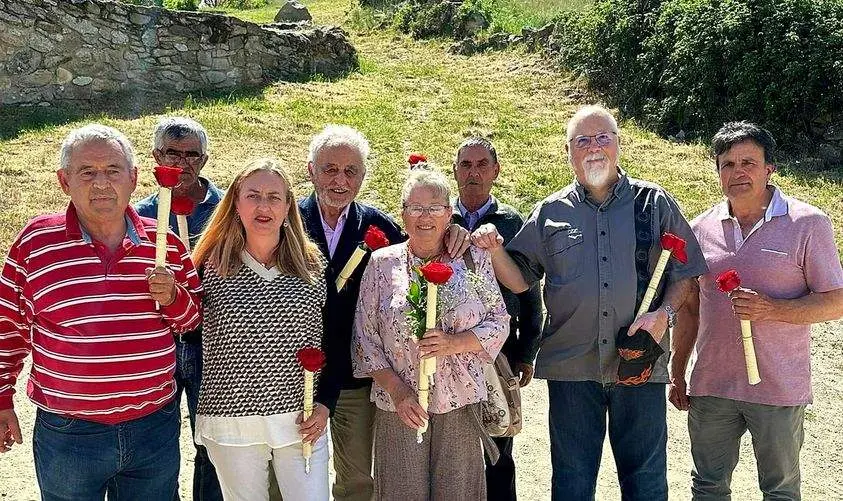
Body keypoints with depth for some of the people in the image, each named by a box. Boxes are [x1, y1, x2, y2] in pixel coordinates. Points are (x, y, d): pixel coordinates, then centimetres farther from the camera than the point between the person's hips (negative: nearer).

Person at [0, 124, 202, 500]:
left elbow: (195, 319, 9)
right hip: (67, 436, -2)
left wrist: (172, 298, -12)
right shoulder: (36, 242, -6)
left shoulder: (165, 243, -1)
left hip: (156, 427, 2)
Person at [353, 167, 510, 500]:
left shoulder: (474, 259, 2)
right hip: (400, 407, 0)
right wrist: (396, 389, -8)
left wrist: (455, 342, -14)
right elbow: (365, 336, 1)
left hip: (460, 402, 1)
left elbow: (499, 322, 4)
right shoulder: (382, 263, 0)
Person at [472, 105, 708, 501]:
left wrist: (663, 314, -11)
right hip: (571, 367, 1)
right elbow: (519, 280, 7)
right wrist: (495, 250, -11)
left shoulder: (654, 203, 4)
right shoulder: (550, 212, 7)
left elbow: (684, 272, 6)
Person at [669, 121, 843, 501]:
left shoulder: (807, 223, -8)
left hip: (779, 388, -3)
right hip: (711, 385, 3)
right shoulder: (701, 228, 4)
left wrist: (771, 309, -22)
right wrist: (677, 373, 11)